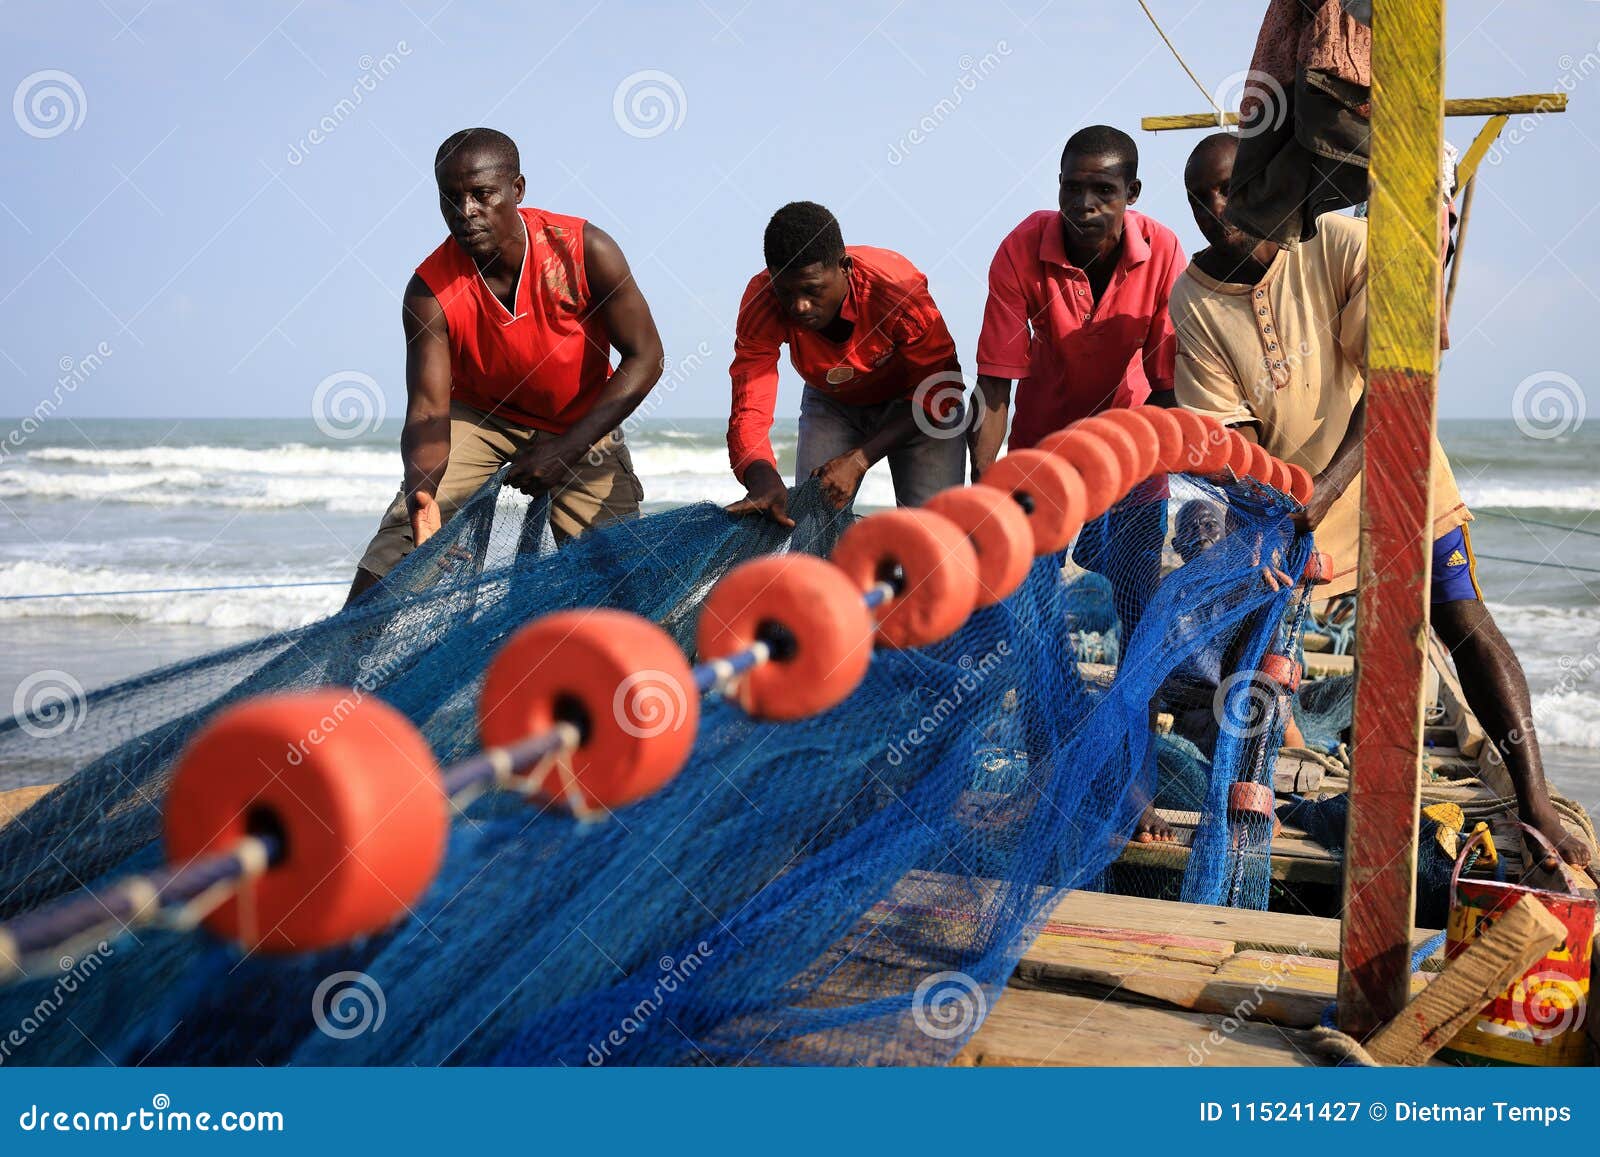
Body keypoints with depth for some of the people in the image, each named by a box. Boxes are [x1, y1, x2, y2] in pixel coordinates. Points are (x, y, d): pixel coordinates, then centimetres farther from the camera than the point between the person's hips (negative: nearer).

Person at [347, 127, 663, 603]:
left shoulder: (585, 251, -25)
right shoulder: (429, 292, -23)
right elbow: (428, 410, -25)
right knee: (405, 530, -19)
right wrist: (422, 492, -47)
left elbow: (645, 358, -21)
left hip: (579, 423, 0)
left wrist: (563, 450, -28)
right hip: (478, 413, 0)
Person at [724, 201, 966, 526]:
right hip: (831, 403, 3)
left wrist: (857, 460, -34)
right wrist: (763, 479, -55)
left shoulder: (898, 289, -36)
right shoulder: (761, 302, -29)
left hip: (913, 402, -2)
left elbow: (935, 393, -25)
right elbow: (749, 410, -32)